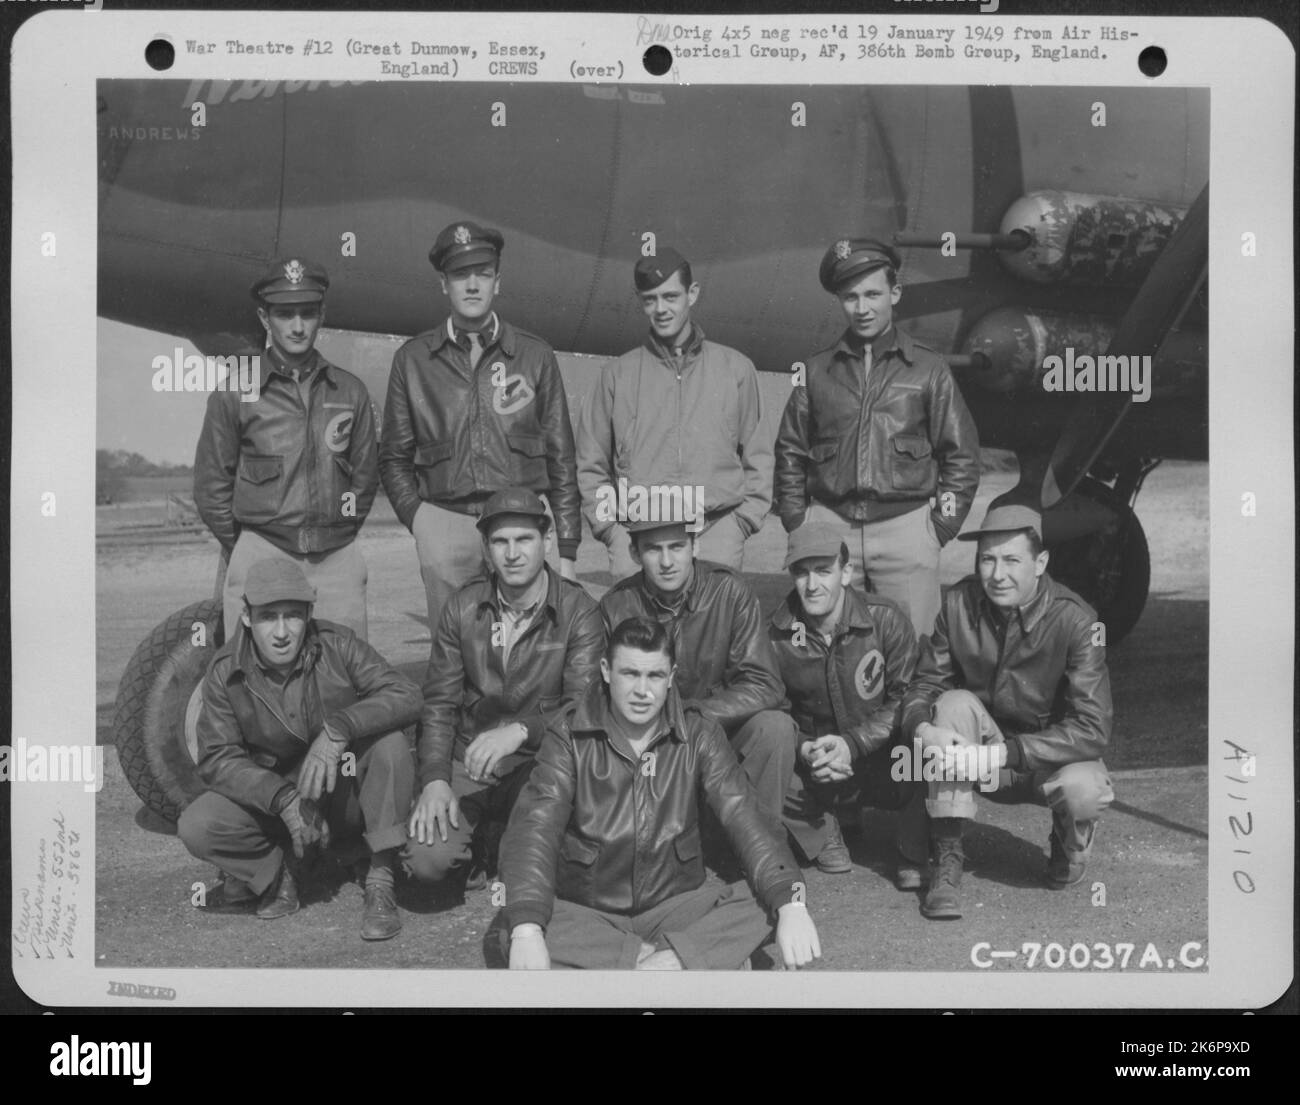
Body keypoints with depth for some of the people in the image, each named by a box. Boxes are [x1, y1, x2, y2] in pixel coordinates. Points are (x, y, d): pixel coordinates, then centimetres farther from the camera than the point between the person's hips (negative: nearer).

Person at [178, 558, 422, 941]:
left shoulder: (337, 645, -15)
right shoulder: (226, 672, -12)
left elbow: (406, 696, -24)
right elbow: (216, 760, -14)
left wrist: (337, 729, -39)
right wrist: (283, 799, -29)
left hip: (349, 793, -1)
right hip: (271, 792, 1)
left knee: (390, 739, -30)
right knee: (197, 827, -25)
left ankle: (380, 882, -21)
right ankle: (274, 876, 5)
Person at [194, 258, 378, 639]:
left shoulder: (350, 390, 10)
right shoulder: (234, 392, 3)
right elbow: (210, 487, 6)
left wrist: (340, 537, 11)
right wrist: (243, 552, 6)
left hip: (338, 560, 2)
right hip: (260, 554, -2)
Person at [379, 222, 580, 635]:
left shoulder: (535, 355, 9)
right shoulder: (412, 359, 11)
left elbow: (561, 460, 9)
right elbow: (394, 458, 16)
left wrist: (567, 553, 5)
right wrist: (419, 520, 1)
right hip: (444, 523, 1)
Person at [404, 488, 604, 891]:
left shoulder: (579, 611, -7)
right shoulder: (462, 608, 3)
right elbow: (439, 703, 4)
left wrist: (520, 730, -35)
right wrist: (434, 779, -11)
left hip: (538, 764, -1)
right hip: (467, 759, 1)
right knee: (427, 860, -22)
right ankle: (480, 847, 15)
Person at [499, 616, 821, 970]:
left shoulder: (698, 737, -2)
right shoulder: (569, 739, -7)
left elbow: (744, 817, -13)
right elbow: (534, 830, -19)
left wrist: (791, 903, -31)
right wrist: (526, 931, -37)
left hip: (674, 905, 1)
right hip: (586, 910, -1)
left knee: (758, 909, -24)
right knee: (512, 927, -32)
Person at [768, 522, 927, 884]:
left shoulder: (886, 620, -11)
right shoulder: (774, 634, -7)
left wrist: (852, 743, -25)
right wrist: (804, 749, -26)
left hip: (883, 763, -1)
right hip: (812, 771, 2)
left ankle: (914, 859, -6)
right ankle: (822, 831, 5)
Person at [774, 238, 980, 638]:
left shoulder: (928, 369, 7)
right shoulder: (817, 370, 11)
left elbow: (961, 455, 8)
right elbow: (790, 452, 15)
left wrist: (940, 529, 1)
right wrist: (797, 524, 7)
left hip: (906, 527, -1)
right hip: (830, 524, 1)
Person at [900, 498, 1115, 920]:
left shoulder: (1074, 620, -22)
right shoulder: (960, 604, -13)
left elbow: (1092, 729, -25)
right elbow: (924, 684, -6)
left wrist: (1004, 752, -35)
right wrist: (922, 729, -31)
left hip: (1053, 759, -2)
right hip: (985, 765, 2)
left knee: (1086, 790, -34)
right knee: (955, 704, -27)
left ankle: (1070, 848, 6)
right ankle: (946, 860, -20)